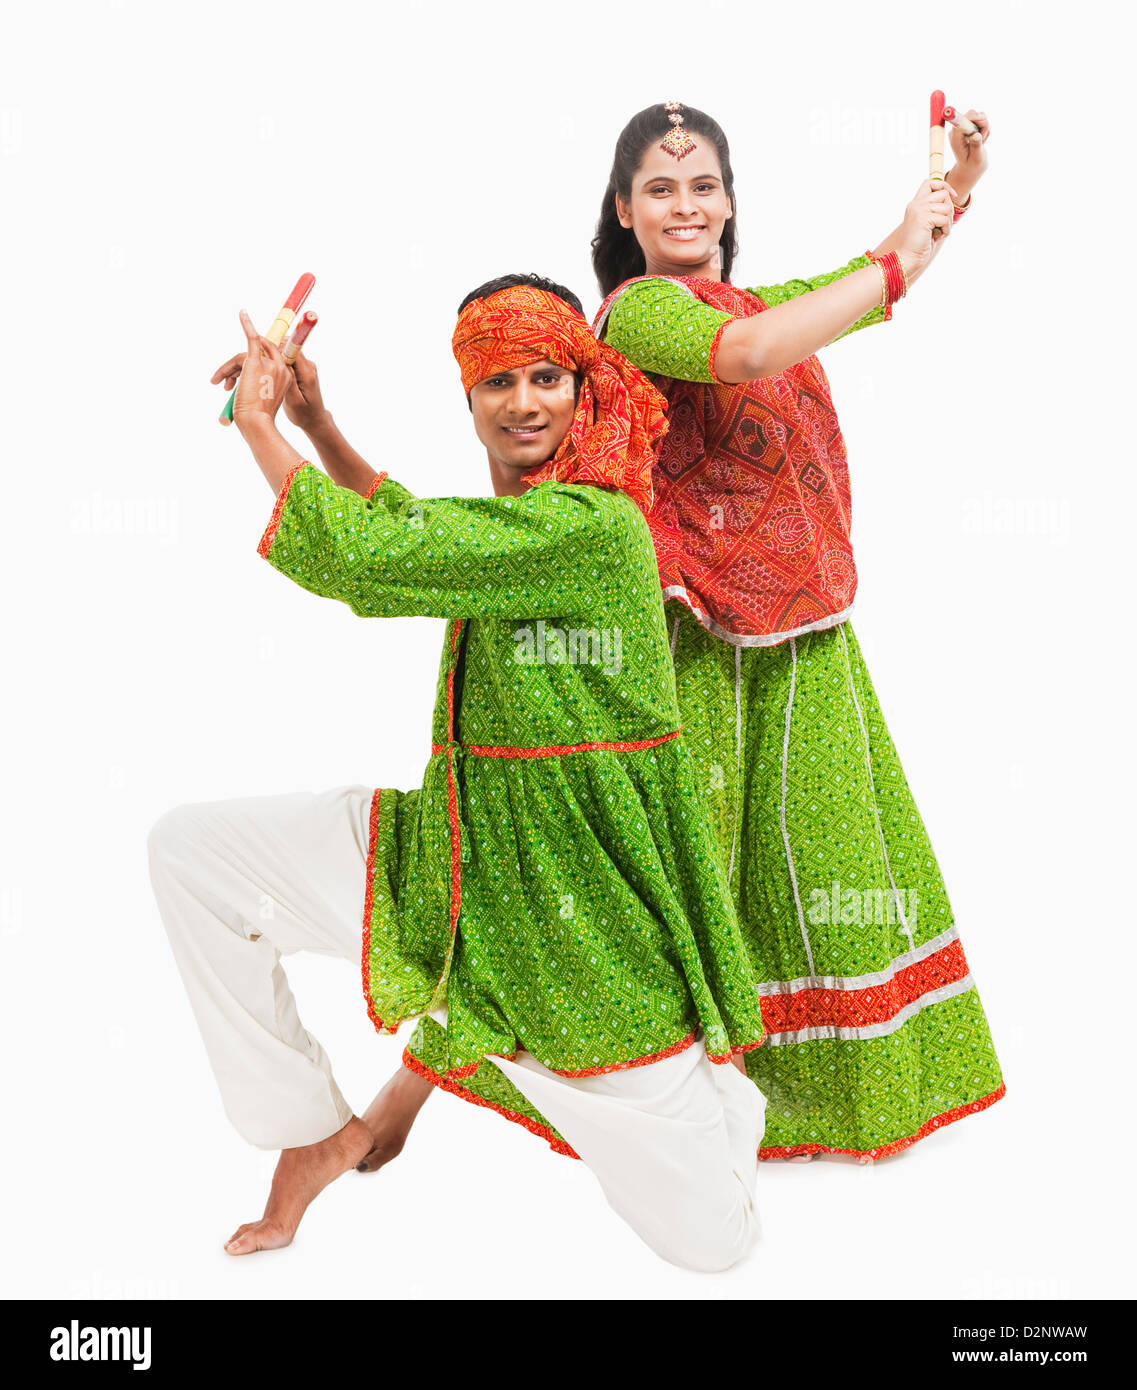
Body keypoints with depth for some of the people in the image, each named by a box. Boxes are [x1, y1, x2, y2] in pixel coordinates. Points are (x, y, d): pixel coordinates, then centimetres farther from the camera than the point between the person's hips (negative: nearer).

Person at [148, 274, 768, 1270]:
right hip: (456, 848, 7)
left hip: (579, 888, -7)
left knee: (712, 1237, -1)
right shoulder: (501, 521, 9)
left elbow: (364, 556, -19)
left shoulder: (595, 523, -17)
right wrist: (312, 414, 18)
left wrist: (260, 429, -4)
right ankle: (315, 1131, 10)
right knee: (189, 848, -2)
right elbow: (404, 523, 30)